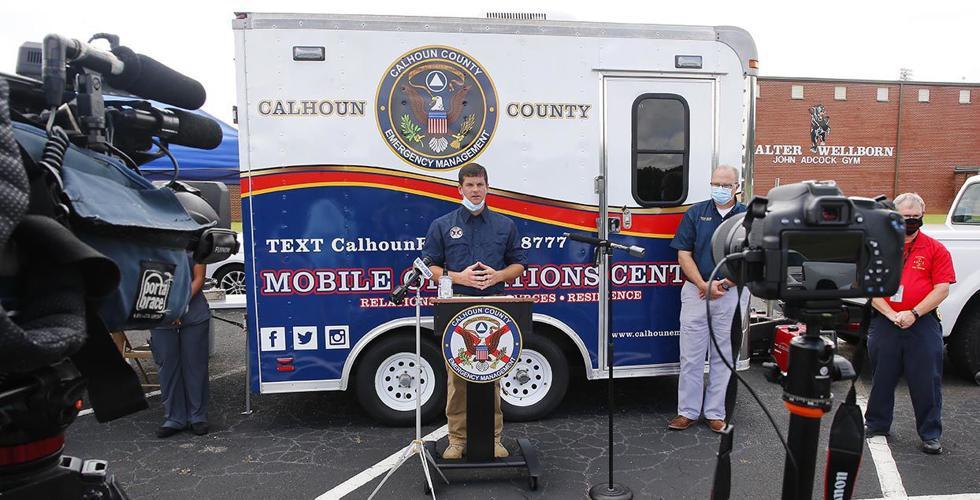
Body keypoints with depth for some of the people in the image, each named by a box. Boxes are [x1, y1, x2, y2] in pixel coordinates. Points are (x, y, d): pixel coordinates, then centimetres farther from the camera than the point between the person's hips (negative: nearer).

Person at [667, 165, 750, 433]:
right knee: (691, 355, 4)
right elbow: (684, 254, -1)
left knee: (723, 356, 9)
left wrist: (723, 284, -13)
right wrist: (704, 285, -13)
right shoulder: (695, 213, 4)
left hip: (732, 294, 0)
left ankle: (715, 413, 19)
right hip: (696, 292, 0)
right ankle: (688, 411, 14)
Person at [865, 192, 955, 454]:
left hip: (923, 325, -1)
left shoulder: (935, 249, 3)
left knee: (927, 382, 4)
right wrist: (890, 314, -11)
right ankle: (876, 425, 27)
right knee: (882, 378, 13)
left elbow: (942, 289, -3)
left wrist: (914, 313, -12)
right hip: (883, 323, 1)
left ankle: (930, 434, 18)